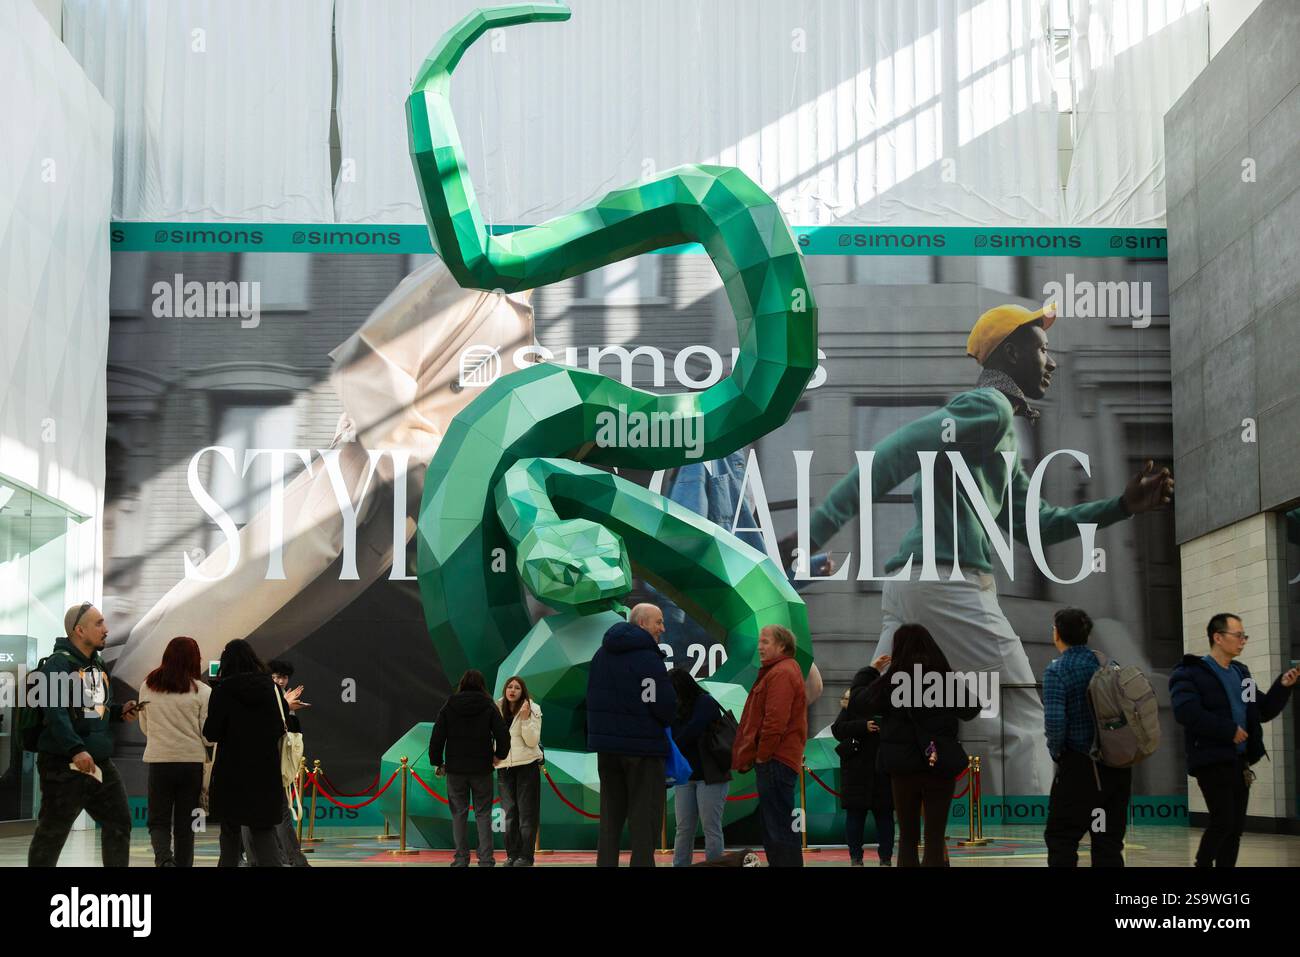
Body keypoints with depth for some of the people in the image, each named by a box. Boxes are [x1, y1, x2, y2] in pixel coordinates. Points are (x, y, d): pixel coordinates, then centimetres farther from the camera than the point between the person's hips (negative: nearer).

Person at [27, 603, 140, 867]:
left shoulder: (98, 664, 15)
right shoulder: (59, 663, -13)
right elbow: (55, 711, -24)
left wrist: (119, 711, 7)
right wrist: (75, 749, -32)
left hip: (100, 762, 9)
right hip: (63, 763, -9)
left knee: (119, 822, 10)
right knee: (52, 832, -1)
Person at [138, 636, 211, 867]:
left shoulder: (148, 687, 2)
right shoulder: (202, 691, -5)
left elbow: (144, 727, 14)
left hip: (159, 761, 1)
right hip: (193, 762, -1)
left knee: (158, 821, 8)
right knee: (185, 825, 10)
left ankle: (164, 859, -17)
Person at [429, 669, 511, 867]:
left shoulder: (449, 706, 0)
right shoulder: (489, 707, -2)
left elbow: (437, 737, -1)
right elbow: (503, 735, -7)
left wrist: (437, 762, 10)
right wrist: (499, 755, 12)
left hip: (455, 768, 1)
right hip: (482, 769, 0)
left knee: (459, 814, 7)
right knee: (483, 814, 5)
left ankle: (461, 859, 6)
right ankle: (485, 859, 1)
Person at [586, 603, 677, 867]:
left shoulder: (601, 655, 12)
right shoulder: (647, 657, -14)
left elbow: (593, 697, 18)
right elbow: (666, 705, -16)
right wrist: (664, 721, 4)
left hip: (606, 746, 7)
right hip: (644, 746, -7)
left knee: (610, 815, 13)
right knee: (645, 816, -2)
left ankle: (606, 861, 12)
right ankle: (642, 861, -5)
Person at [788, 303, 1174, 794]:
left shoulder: (1002, 437, 27)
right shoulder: (990, 405, -5)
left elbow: (1035, 523, 31)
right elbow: (894, 456, -19)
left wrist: (1122, 505, 22)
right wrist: (819, 528, -29)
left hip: (904, 583, 10)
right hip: (949, 583, -10)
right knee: (1020, 722, 1)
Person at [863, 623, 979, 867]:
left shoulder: (892, 680, -4)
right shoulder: (946, 679, -2)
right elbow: (971, 710, 9)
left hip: (903, 765, 0)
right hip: (940, 765, 0)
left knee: (908, 836, 10)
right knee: (935, 837, 1)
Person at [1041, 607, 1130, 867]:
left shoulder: (1057, 670, -9)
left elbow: (1054, 720, -19)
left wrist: (1056, 750, -2)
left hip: (1080, 766, -5)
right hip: (1118, 767, 5)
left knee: (1061, 837, 2)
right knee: (1109, 840, 8)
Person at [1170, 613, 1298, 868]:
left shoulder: (1241, 673, 17)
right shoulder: (1191, 673, -6)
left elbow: (1264, 712, 18)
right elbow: (1187, 713, -21)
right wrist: (1230, 730, -18)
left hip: (1240, 761, 7)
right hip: (1212, 761, -7)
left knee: (1236, 824, 6)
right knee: (1223, 821, -13)